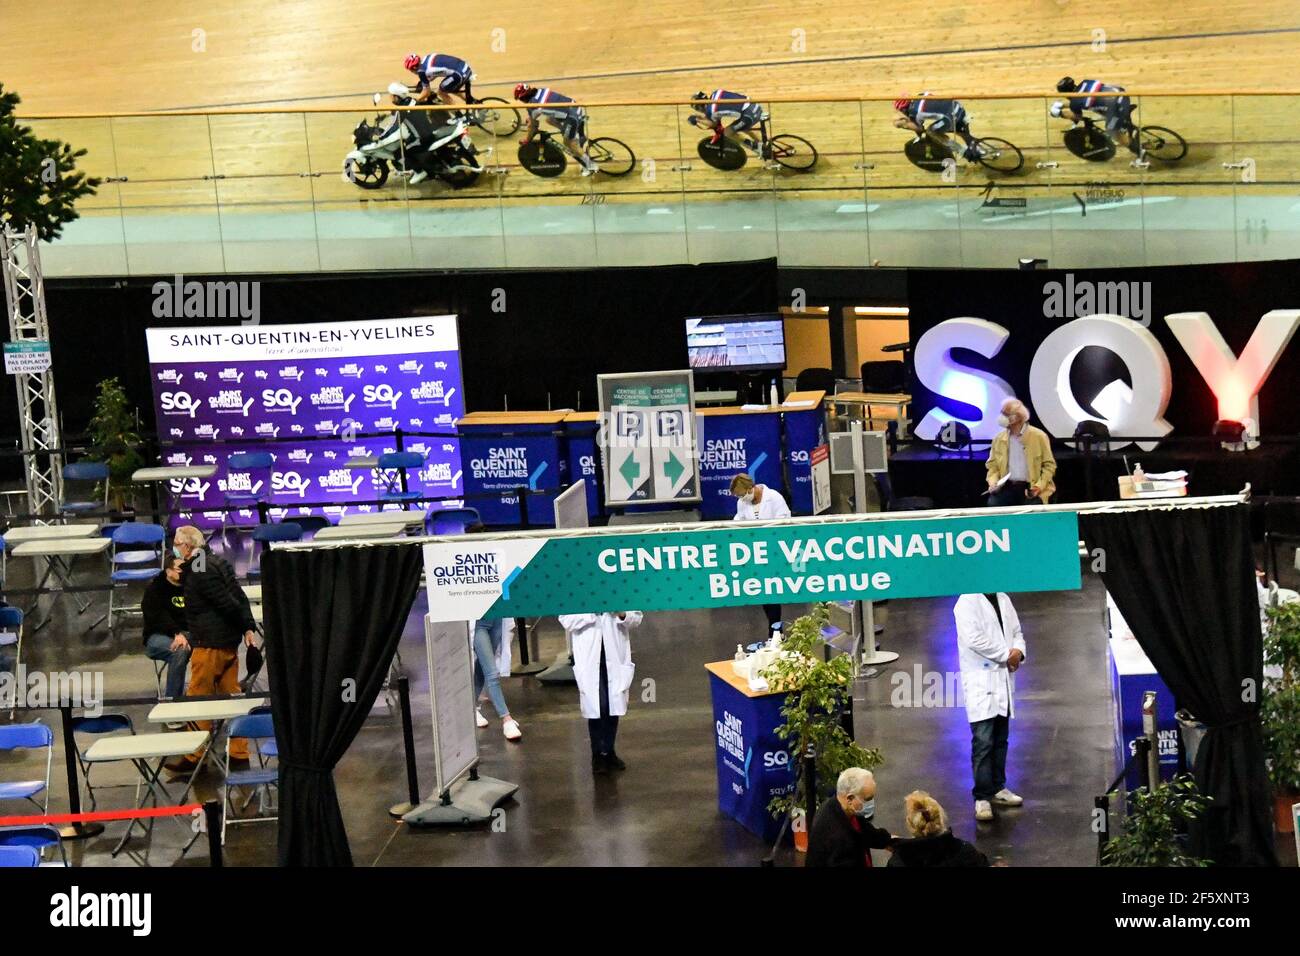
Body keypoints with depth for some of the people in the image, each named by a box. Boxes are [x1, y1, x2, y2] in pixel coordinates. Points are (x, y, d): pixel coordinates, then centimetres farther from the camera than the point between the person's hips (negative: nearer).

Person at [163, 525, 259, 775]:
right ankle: (239, 754, 17)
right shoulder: (218, 562, 12)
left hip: (210, 644, -10)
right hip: (229, 641, 10)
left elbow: (229, 603, -20)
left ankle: (194, 756, 8)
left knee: (198, 698, 1)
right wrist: (249, 628, 4)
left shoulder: (200, 572, -18)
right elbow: (239, 597, 9)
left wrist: (245, 626, -7)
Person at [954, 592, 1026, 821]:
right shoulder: (967, 602, -11)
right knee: (983, 742, -9)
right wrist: (1006, 655, -13)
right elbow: (974, 639, -21)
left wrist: (1018, 651, -5)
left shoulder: (1003, 600, 12)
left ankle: (997, 788, 26)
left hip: (1004, 679, 7)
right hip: (980, 680, -7)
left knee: (1000, 740, 15)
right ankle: (982, 797, -5)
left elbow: (1016, 631, 18)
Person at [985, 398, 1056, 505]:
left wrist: (1039, 486, -13)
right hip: (1006, 487, 3)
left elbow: (1049, 465, 1)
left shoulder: (1039, 436, -2)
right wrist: (993, 483, -4)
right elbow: (993, 466, 16)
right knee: (992, 504, -27)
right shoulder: (998, 438, 9)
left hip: (1030, 488, -3)